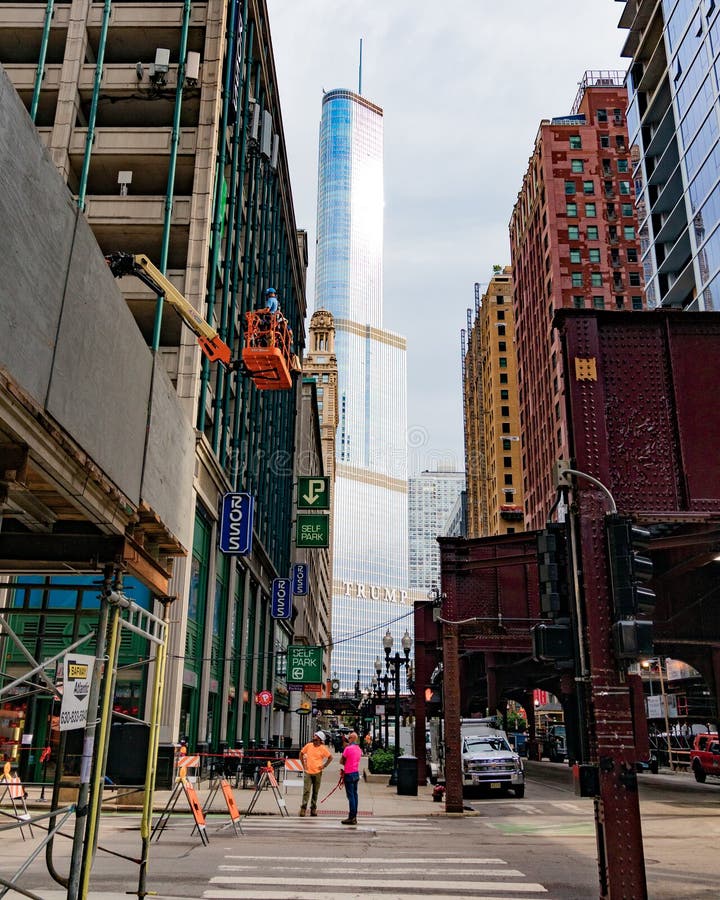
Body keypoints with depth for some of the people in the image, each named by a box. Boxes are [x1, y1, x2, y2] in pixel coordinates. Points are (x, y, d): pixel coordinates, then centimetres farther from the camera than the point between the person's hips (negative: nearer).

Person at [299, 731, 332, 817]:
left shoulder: (323, 748, -4)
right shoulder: (308, 746, 1)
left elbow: (330, 757, 3)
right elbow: (301, 753, 15)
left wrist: (324, 765, -3)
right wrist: (303, 764, 8)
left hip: (317, 772, 0)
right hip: (308, 772, 1)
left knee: (315, 792, 8)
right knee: (306, 791, -8)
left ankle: (313, 809, 18)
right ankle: (303, 808, -6)